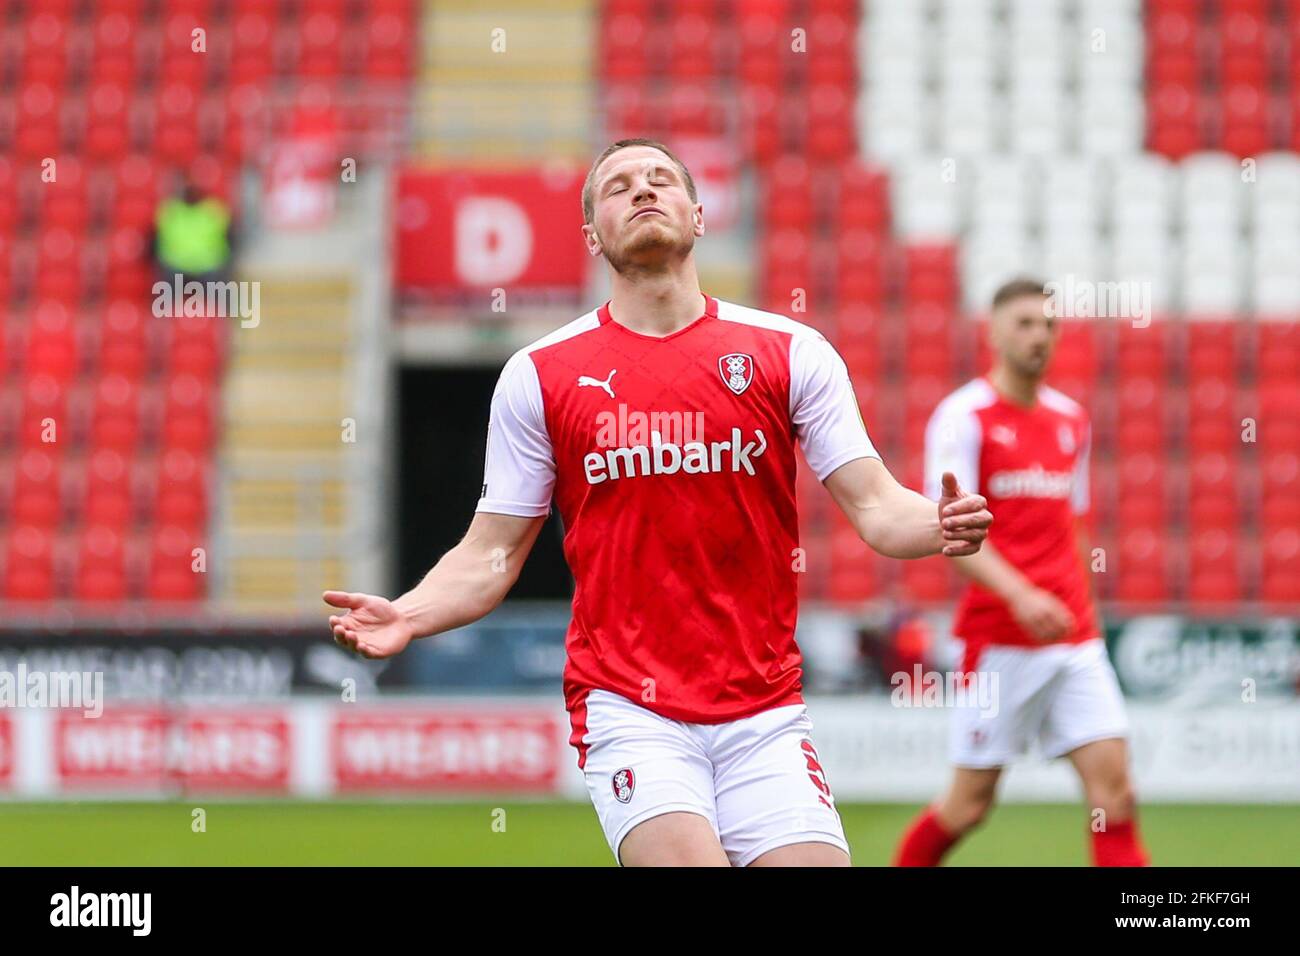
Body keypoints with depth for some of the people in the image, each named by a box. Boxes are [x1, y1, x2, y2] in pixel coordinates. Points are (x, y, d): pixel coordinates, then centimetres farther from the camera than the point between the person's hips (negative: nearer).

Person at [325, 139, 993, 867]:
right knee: (685, 858, -24)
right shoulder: (540, 375, 5)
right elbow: (493, 555, 8)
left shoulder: (791, 354, 6)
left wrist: (940, 526, -19)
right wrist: (408, 616, -10)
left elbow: (875, 507, 3)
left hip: (766, 711, 2)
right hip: (627, 706, -2)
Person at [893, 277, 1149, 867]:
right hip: (999, 637, -5)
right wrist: (1019, 595, -27)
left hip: (1075, 639, 5)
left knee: (1113, 786, -8)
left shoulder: (1071, 420, 13)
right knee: (970, 803, 2)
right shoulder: (964, 416, -6)